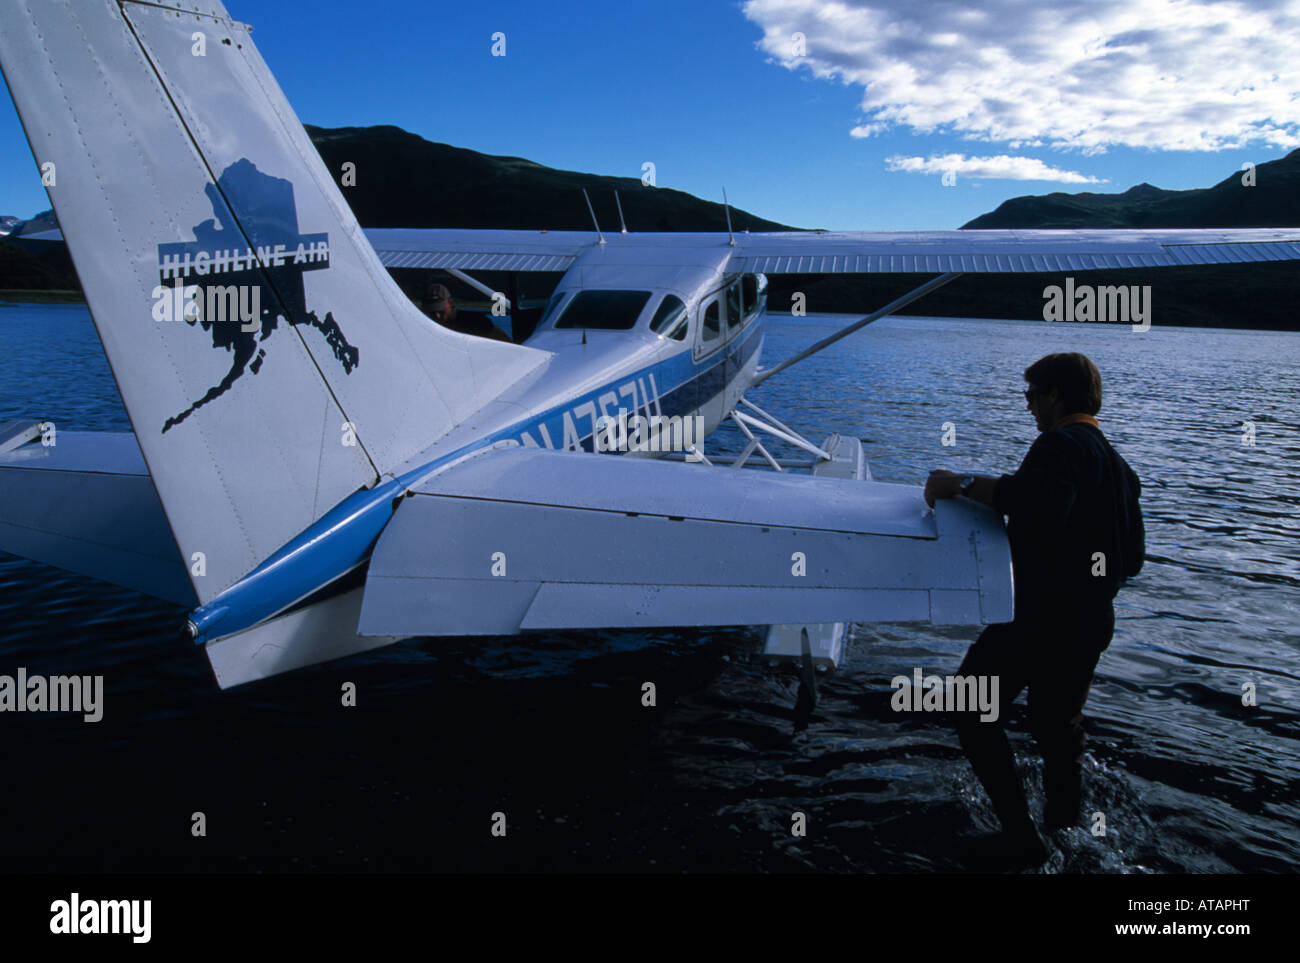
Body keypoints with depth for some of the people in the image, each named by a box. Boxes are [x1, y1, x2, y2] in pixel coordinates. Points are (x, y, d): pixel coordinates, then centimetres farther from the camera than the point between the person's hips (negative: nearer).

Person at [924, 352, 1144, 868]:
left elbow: (1040, 500, -39)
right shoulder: (1118, 463, 15)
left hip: (1041, 618, -9)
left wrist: (964, 483, -29)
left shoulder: (1063, 444, -15)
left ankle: (1020, 838, 5)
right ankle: (1066, 830, 40)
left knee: (974, 712, 5)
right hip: (1094, 621, 9)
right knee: (1058, 722, 25)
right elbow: (1133, 558, 20)